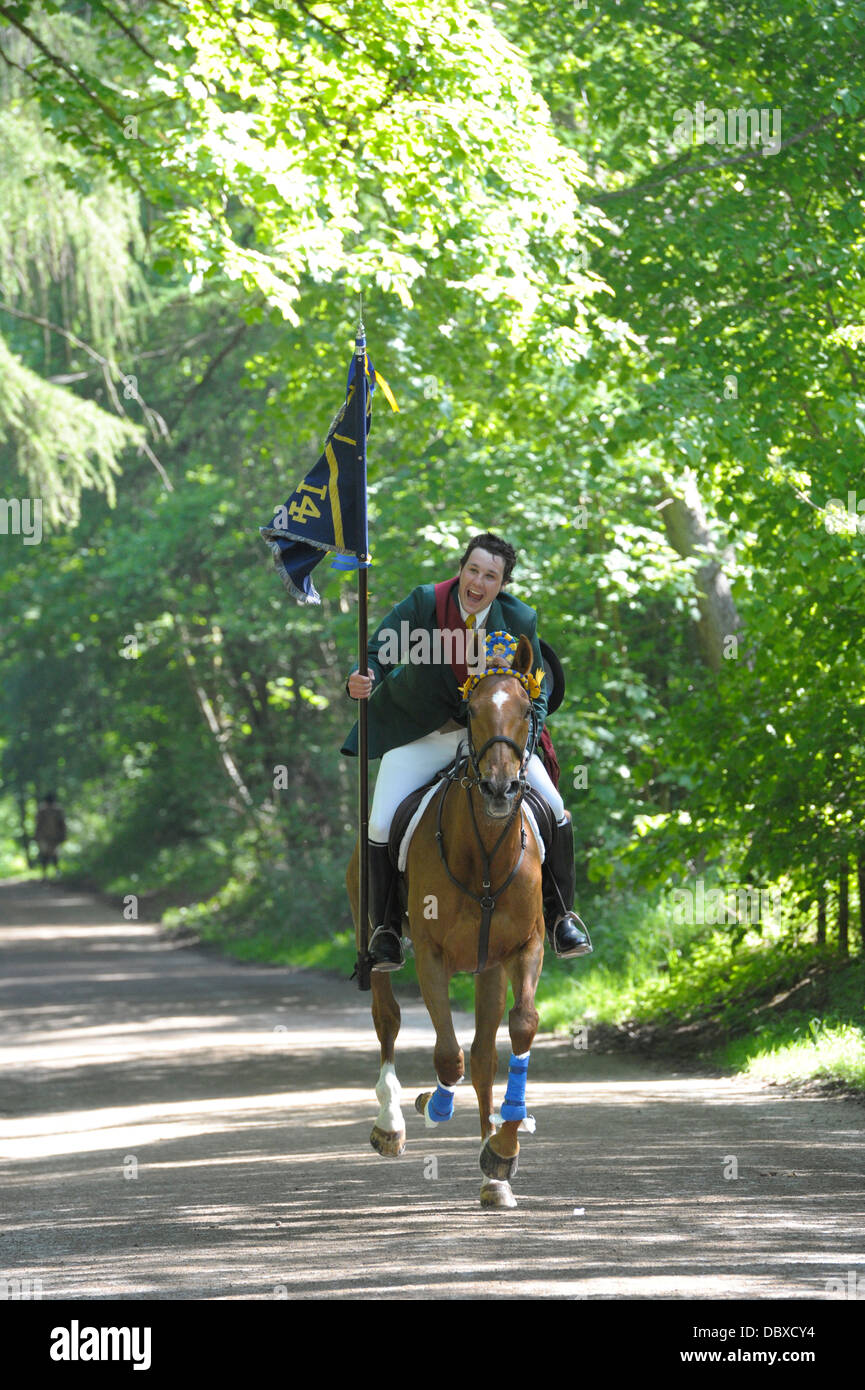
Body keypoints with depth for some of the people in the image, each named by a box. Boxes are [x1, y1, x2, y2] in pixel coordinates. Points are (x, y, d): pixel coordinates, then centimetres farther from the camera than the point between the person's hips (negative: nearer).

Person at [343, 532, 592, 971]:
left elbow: (534, 693, -1)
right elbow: (378, 652, -12)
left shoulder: (519, 621, -11)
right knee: (381, 826, -15)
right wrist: (363, 680, -36)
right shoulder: (423, 603, -17)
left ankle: (560, 915, 14)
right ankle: (383, 927, 9)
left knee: (553, 810, -8)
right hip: (420, 734, -2)